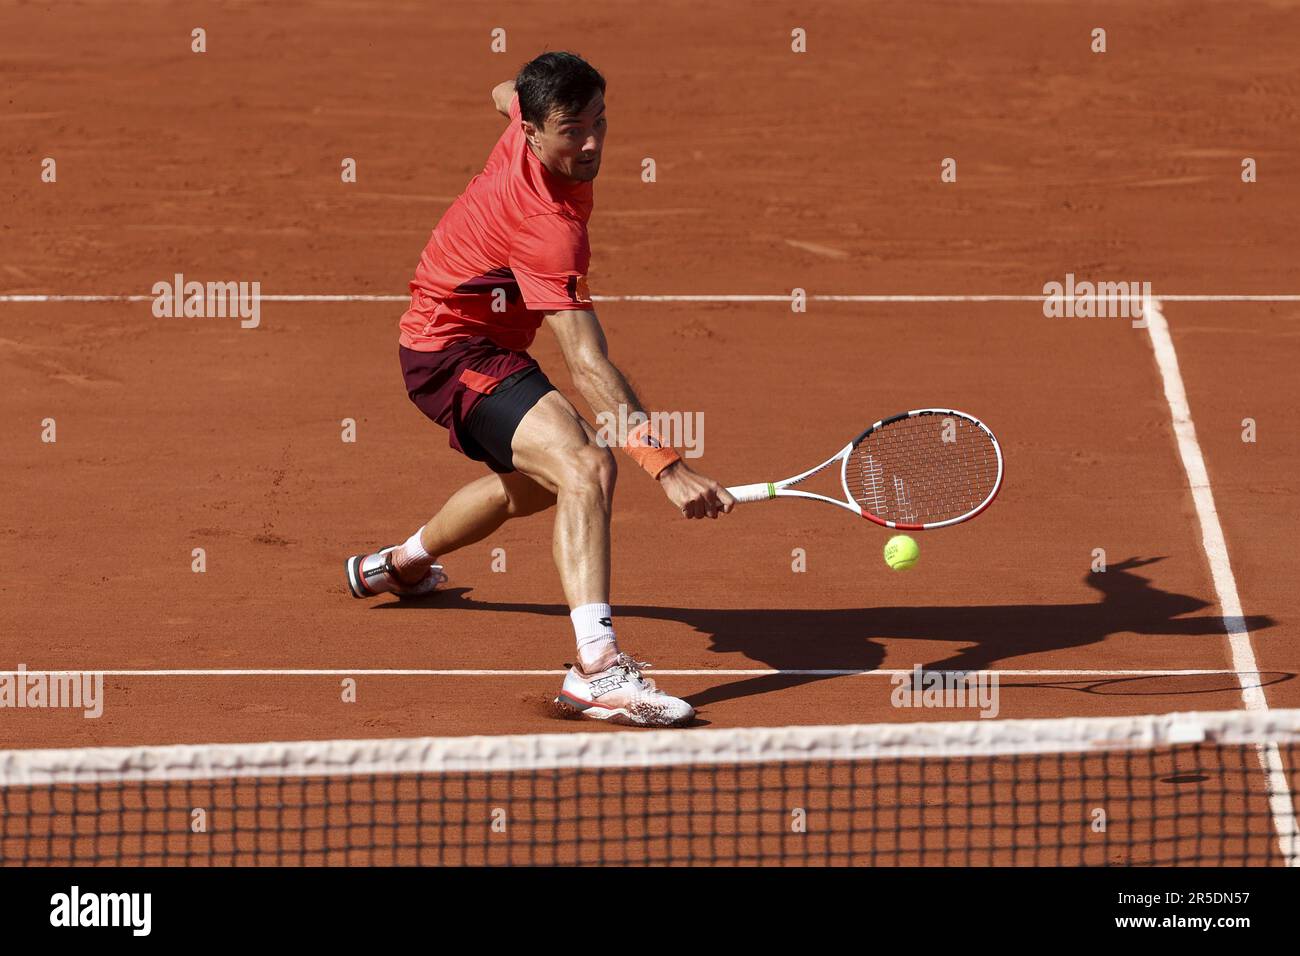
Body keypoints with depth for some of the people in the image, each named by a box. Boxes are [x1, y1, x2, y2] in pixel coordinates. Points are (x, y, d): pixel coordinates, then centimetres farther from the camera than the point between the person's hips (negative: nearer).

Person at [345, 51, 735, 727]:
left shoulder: (531, 120, -12)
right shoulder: (547, 226, -36)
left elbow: (505, 94, 16)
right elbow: (588, 367, -41)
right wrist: (667, 467, -46)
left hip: (441, 334, 10)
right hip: (456, 351, -10)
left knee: (534, 483, 33)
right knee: (585, 468, -32)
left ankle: (399, 565, 58)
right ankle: (596, 667, -46)